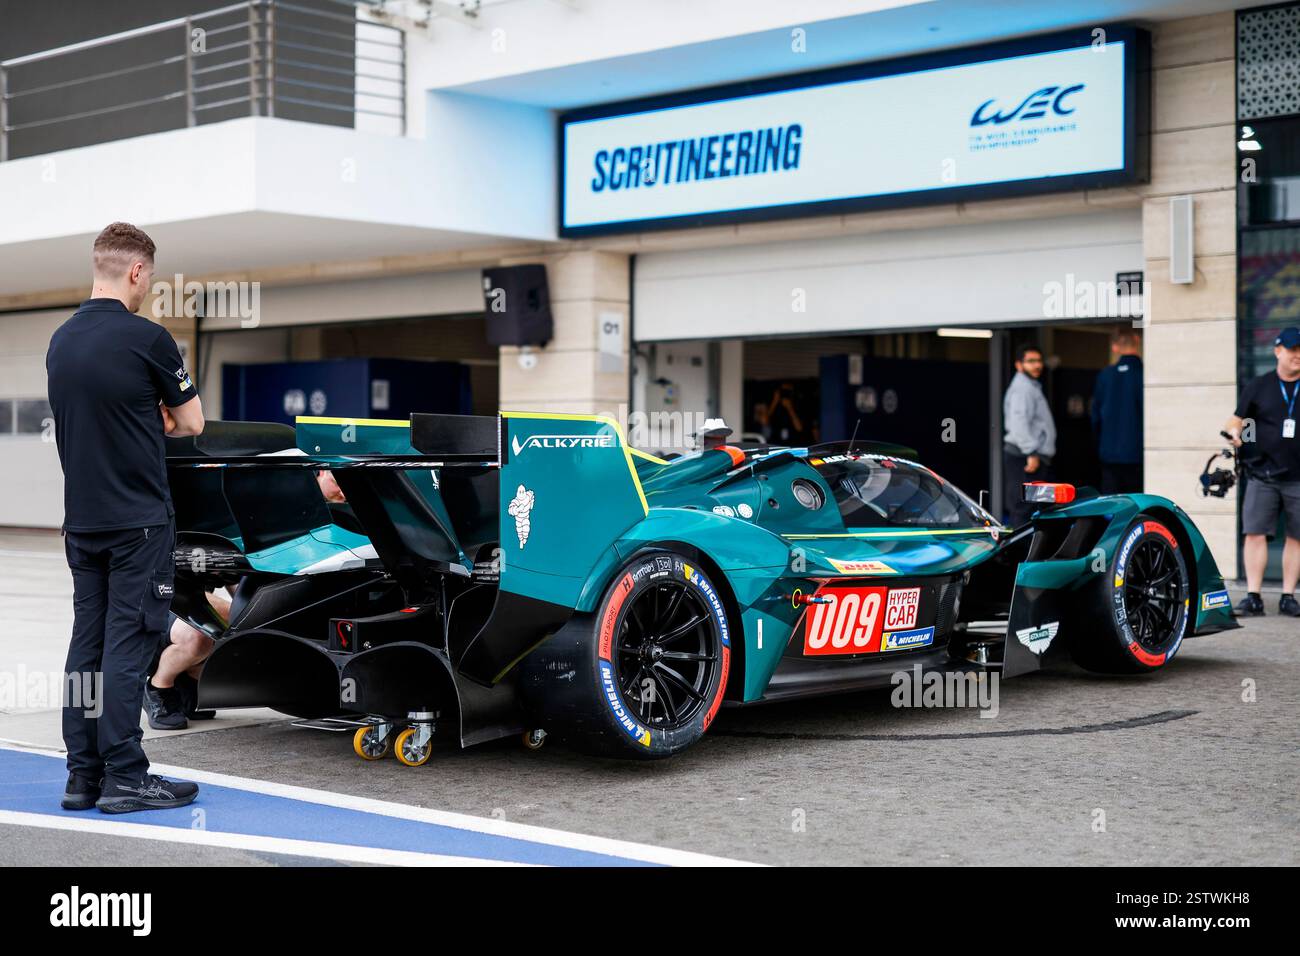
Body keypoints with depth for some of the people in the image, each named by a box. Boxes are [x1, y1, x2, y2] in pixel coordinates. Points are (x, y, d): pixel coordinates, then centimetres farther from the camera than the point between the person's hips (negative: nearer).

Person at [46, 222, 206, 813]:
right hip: (139, 519, -7)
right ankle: (124, 778, -1)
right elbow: (191, 423, -3)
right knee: (127, 646, -4)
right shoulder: (146, 338, -13)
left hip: (82, 517, 7)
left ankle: (83, 776, 12)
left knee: (88, 643, 9)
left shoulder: (61, 339, 9)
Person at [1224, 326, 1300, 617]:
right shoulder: (1258, 386, 7)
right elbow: (1237, 418, 8)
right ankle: (1253, 597, -3)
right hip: (1262, 475, -1)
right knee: (1255, 533, -6)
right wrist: (1233, 432, -13)